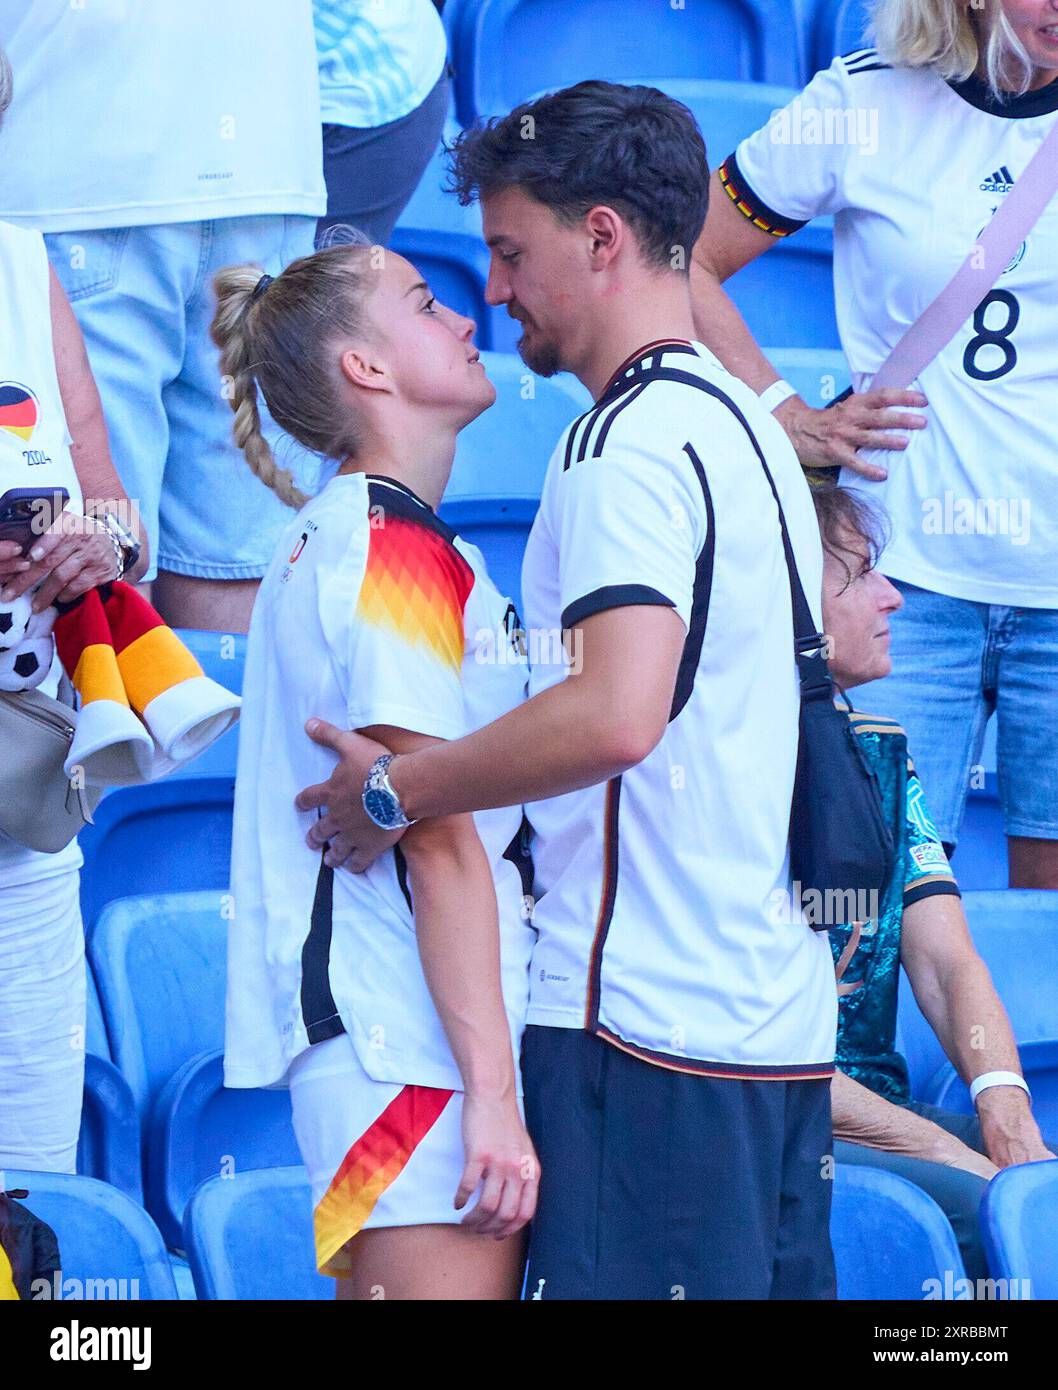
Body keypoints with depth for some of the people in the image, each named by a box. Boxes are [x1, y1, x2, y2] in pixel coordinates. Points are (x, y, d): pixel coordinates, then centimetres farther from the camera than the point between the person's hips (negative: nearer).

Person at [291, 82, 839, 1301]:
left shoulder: (632, 437, -12)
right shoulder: (748, 424, 19)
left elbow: (616, 716, -24)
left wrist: (397, 789, -14)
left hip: (647, 1027, -10)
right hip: (782, 1022, 10)